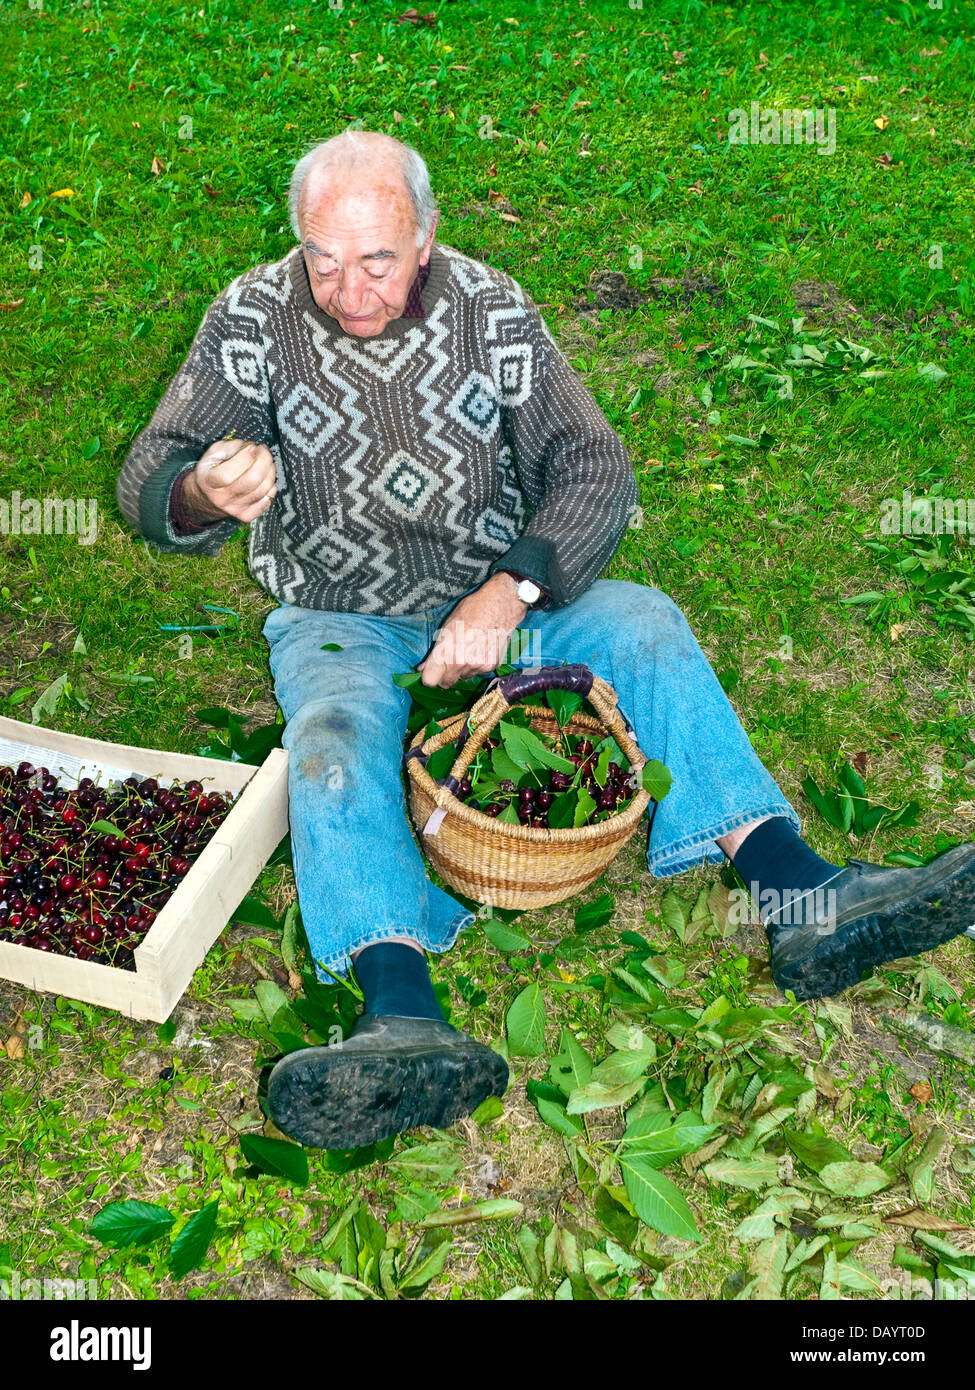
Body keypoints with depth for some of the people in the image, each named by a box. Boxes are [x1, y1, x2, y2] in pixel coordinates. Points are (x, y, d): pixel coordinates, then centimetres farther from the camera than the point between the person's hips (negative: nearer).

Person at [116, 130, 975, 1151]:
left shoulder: (490, 309, -3)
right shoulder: (255, 320, -5)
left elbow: (594, 468, -8)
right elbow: (148, 482, -8)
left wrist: (509, 592, -24)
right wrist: (202, 493, -35)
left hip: (500, 597, 2)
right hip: (340, 623, -1)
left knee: (644, 625, -24)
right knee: (336, 734, -33)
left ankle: (797, 894, -31)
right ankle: (404, 1020, -52)